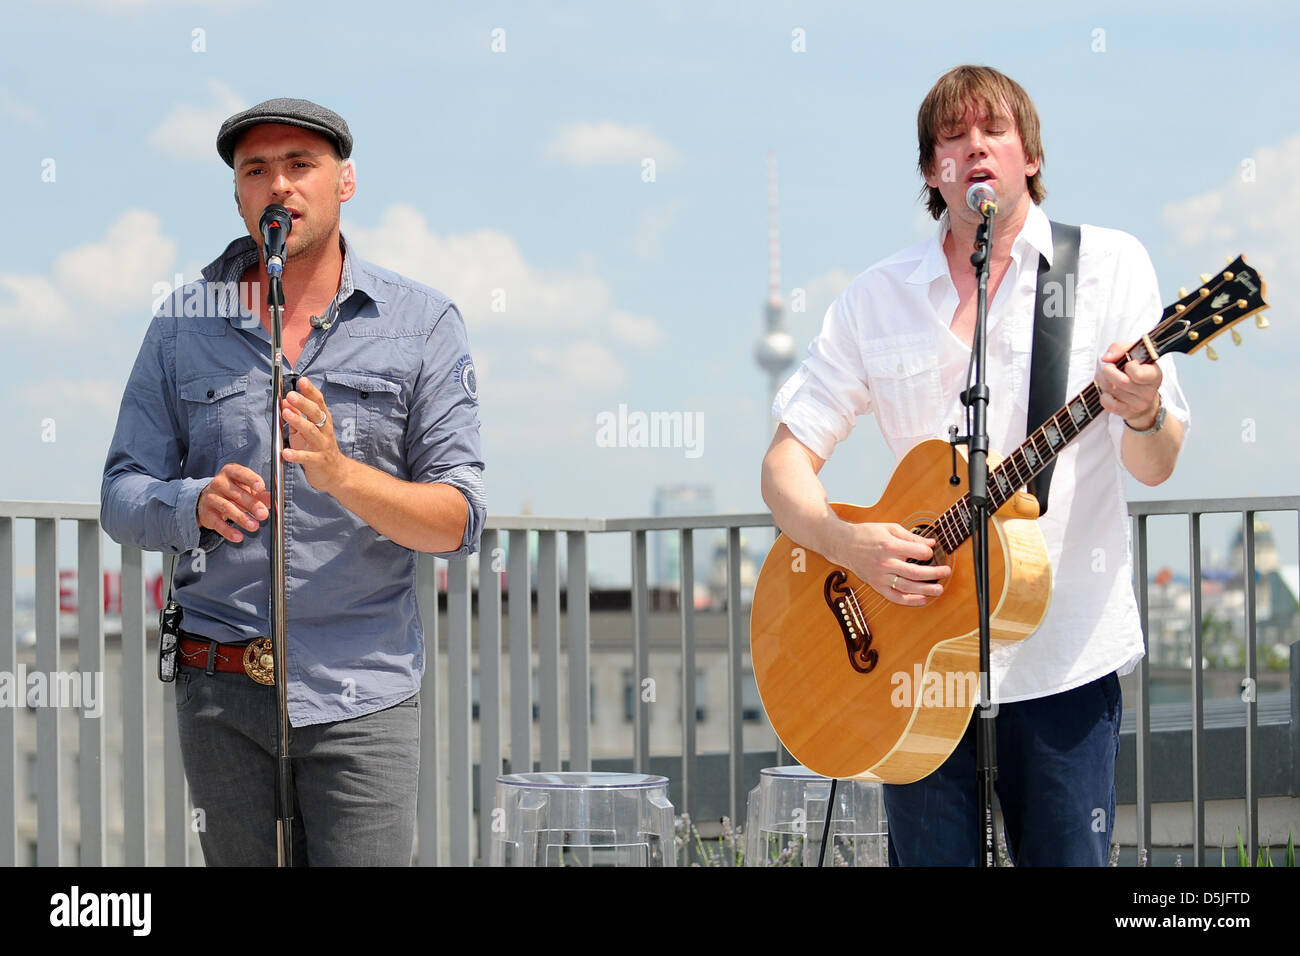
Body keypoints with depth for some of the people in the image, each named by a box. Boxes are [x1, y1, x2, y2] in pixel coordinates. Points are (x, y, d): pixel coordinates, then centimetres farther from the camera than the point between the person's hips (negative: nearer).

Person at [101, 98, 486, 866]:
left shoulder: (422, 324, 3)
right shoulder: (184, 324, 9)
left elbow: (459, 521, -3)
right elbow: (124, 498, 7)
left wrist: (339, 473, -20)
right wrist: (198, 505, -15)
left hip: (361, 694, -2)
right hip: (219, 689, 2)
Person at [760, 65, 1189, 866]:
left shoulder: (1109, 265, 2)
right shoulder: (879, 297, 7)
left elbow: (1154, 467, -2)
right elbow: (786, 465, 6)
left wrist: (1143, 415, -26)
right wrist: (850, 544, -14)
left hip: (1064, 649, -1)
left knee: (1067, 855, -2)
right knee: (930, 857, 1)